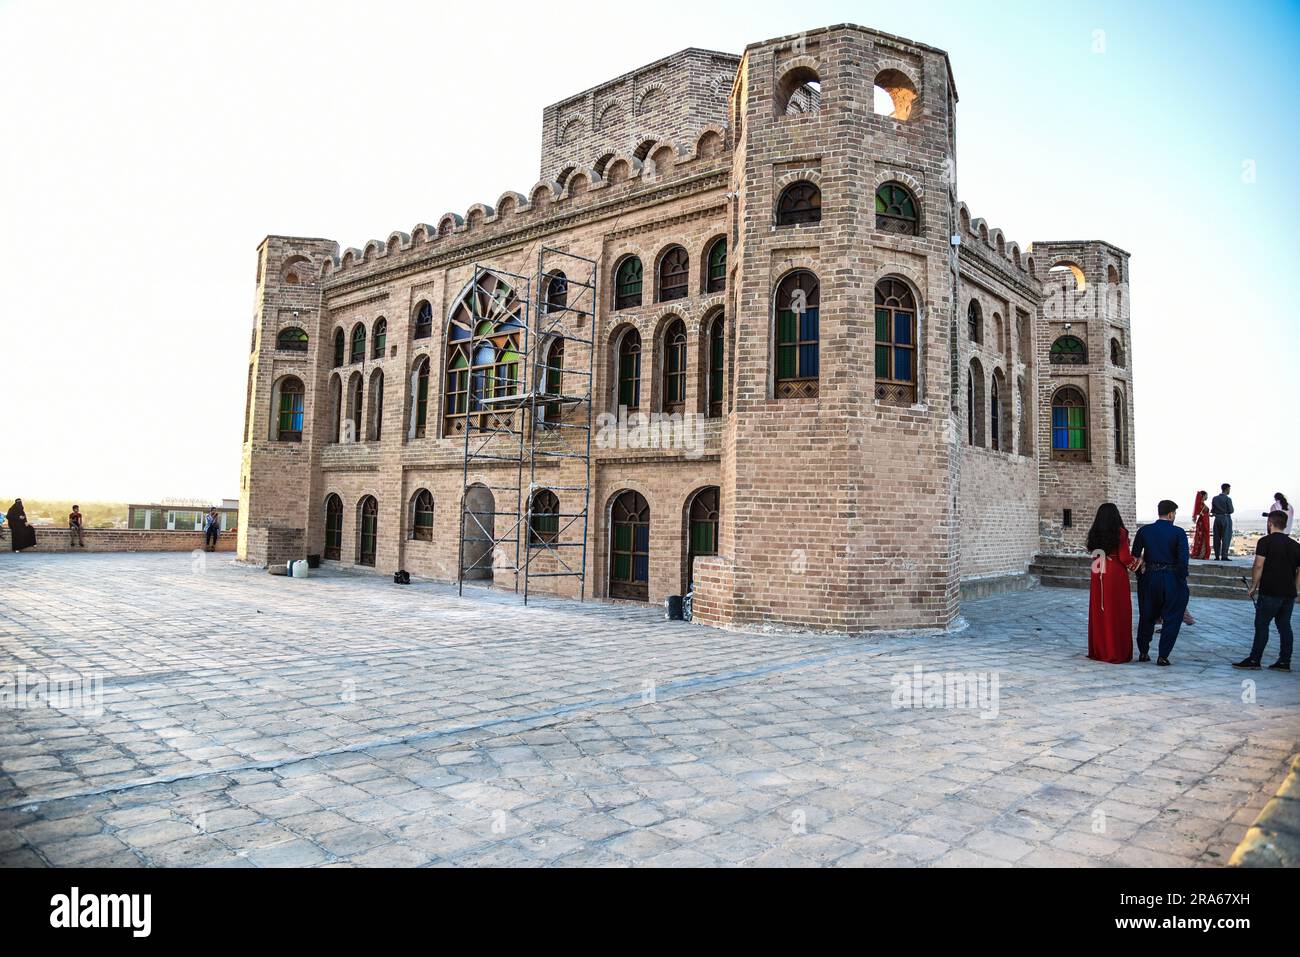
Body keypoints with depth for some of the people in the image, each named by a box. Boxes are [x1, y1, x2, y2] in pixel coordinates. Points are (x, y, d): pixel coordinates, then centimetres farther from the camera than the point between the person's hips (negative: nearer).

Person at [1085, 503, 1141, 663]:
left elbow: (1092, 551, 5)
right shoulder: (1120, 532, -11)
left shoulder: (1095, 533, 3)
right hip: (1116, 574, -5)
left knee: (1099, 611, 12)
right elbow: (1124, 558, -11)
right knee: (1117, 612, 4)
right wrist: (1135, 562, 6)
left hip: (1098, 574, 5)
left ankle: (1098, 650, 19)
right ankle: (1117, 653, 8)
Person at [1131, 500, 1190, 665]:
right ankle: (1163, 656, 5)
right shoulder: (1178, 533, -8)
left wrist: (1140, 576, 12)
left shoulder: (1144, 531, 1)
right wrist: (1182, 580, -4)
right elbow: (1183, 560, -14)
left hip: (1149, 577, 3)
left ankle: (1143, 652, 23)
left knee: (1146, 616, 16)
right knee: (1171, 619, 7)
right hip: (1172, 579, -3)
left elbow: (1135, 556, 3)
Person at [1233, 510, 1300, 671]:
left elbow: (1258, 566, -14)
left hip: (1270, 593, -6)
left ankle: (1254, 660, -2)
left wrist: (1253, 586, -5)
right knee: (1284, 626, 10)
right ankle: (1284, 662, 13)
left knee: (1261, 625, -2)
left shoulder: (1265, 542, -8)